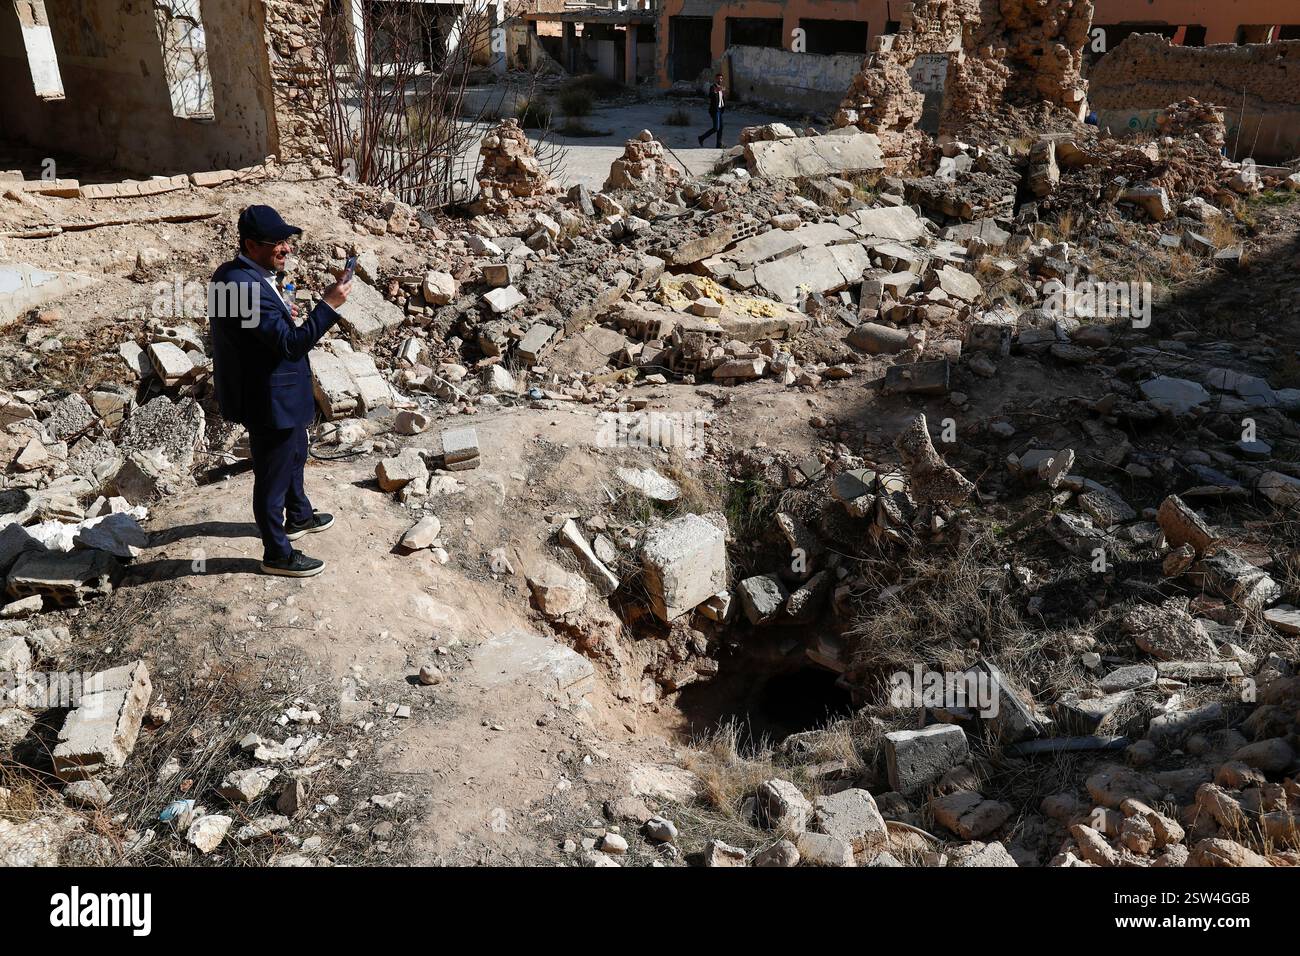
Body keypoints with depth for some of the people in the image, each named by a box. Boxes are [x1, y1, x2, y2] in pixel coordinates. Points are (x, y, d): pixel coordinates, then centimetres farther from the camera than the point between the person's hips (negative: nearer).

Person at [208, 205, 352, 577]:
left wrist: (281, 314, 3)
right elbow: (291, 344, -32)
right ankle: (277, 554, 24)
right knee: (272, 476, 6)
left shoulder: (232, 274, 3)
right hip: (269, 400, -11)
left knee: (295, 453, 29)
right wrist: (328, 305, -31)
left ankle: (299, 516, 51)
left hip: (277, 393, 11)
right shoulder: (247, 284, -30)